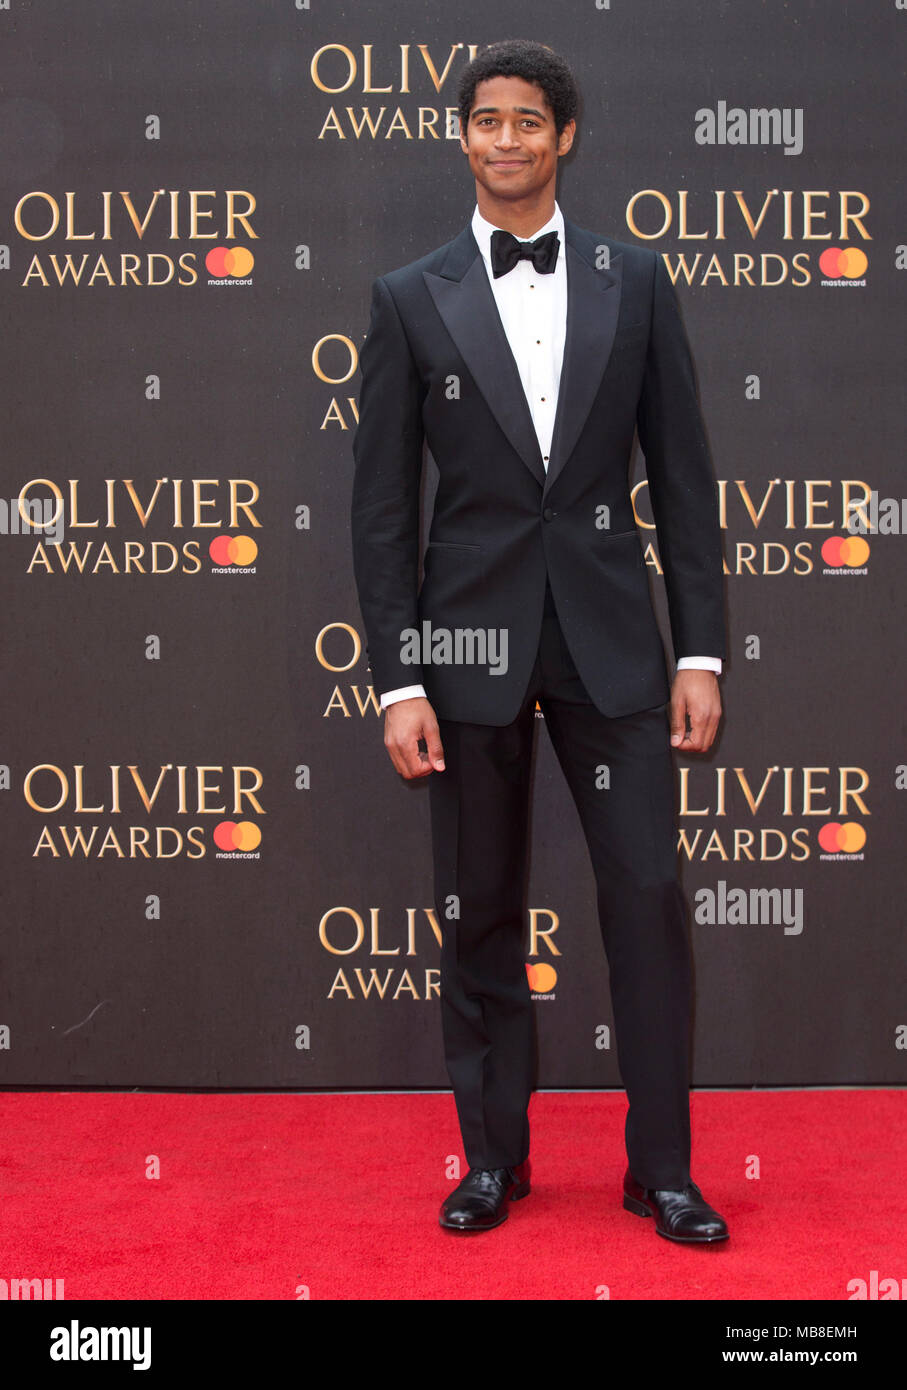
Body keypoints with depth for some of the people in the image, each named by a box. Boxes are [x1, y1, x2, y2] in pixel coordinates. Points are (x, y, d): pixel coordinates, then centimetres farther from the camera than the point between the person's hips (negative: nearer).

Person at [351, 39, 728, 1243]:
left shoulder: (635, 283, 5)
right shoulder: (410, 299, 3)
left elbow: (682, 478, 5)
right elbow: (381, 505, 1)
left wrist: (700, 653, -1)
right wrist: (397, 681, -5)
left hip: (609, 639, 1)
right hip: (471, 642, 0)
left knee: (649, 894, -1)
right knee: (479, 911, 7)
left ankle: (660, 1166, 13)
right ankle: (494, 1157, 23)